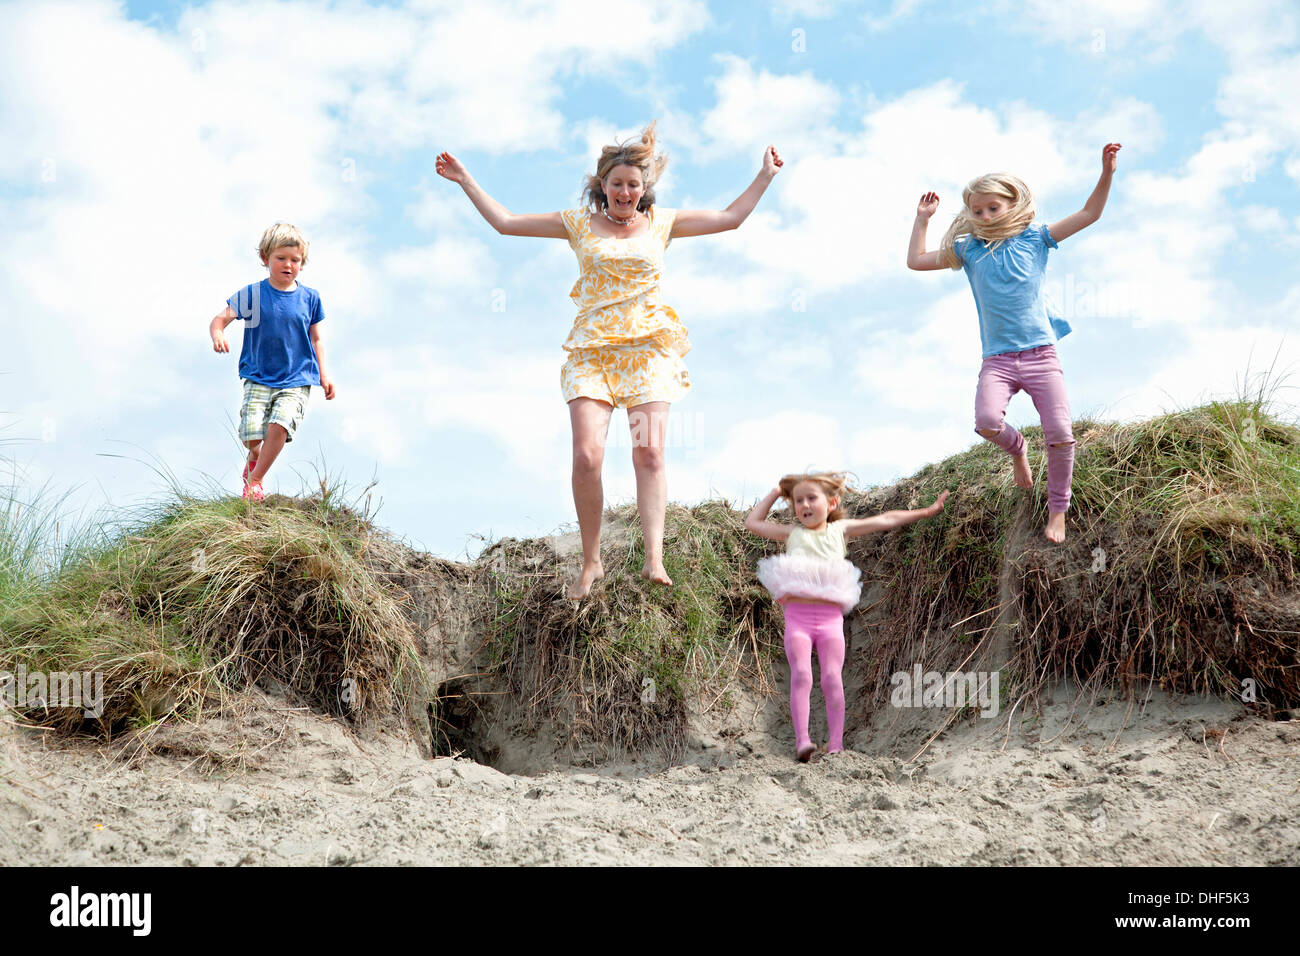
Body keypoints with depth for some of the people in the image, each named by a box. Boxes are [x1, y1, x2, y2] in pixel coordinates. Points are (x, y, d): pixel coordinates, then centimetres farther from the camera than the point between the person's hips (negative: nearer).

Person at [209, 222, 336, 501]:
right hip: (258, 378, 0)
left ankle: (255, 480, -3)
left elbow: (316, 339, 14)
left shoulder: (310, 298, 4)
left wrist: (323, 375, 10)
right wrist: (217, 335, -29)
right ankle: (254, 460, 29)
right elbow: (220, 318, -6)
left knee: (279, 425, -23)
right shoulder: (252, 295, -1)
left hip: (296, 380, 0)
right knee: (252, 435, -10)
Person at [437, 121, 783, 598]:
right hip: (591, 349, 0)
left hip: (648, 347, 1)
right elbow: (506, 222, 13)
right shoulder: (580, 222, 10)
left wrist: (765, 175, 20)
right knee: (586, 456, -14)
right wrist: (466, 181, 12)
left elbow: (731, 218, 19)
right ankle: (590, 562, -1)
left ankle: (653, 558, -18)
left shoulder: (661, 221, 12)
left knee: (649, 454, -13)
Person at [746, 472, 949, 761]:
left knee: (832, 677, -7)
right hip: (797, 615, 0)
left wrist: (925, 512, 22)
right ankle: (802, 740, -17)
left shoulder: (840, 529, 14)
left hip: (830, 616, 0)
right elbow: (753, 522, 22)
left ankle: (836, 744, -3)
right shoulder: (792, 533, 15)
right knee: (801, 674, -14)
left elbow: (886, 520, 19)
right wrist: (775, 493, 24)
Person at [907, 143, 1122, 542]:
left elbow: (1089, 214, 6)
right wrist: (922, 218, 12)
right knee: (987, 421, -27)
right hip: (997, 358, 1)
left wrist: (1106, 173, -6)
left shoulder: (1034, 239, 7)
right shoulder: (969, 250, 11)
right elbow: (915, 260, 13)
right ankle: (1016, 448, 10)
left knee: (1060, 434, -11)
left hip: (1041, 353, 0)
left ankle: (1057, 509, 10)